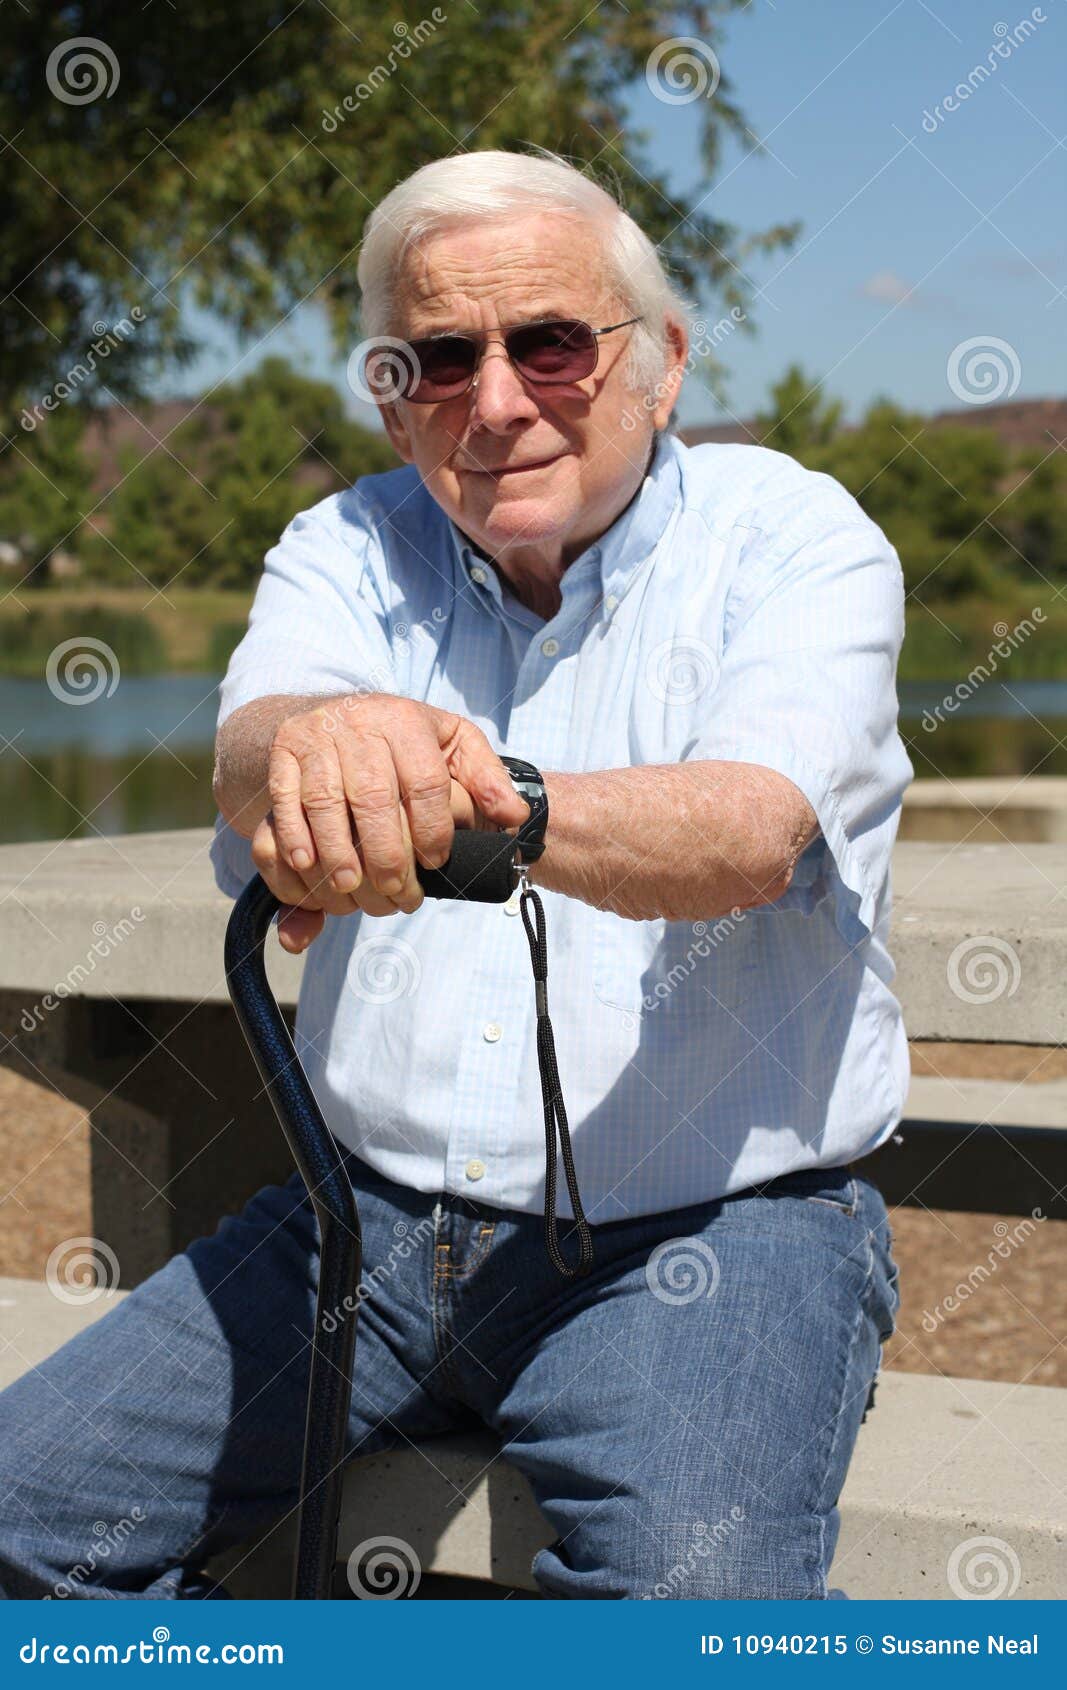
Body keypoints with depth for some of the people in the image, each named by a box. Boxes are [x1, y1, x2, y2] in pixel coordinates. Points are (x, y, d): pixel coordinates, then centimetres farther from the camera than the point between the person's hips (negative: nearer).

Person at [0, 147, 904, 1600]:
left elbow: (746, 830, -24)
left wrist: (502, 809, -46)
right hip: (378, 1210, 4)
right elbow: (248, 751, -16)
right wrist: (319, 739, -43)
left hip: (711, 1224, -3)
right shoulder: (349, 549, 7)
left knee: (698, 1592, -29)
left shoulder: (795, 538, -3)